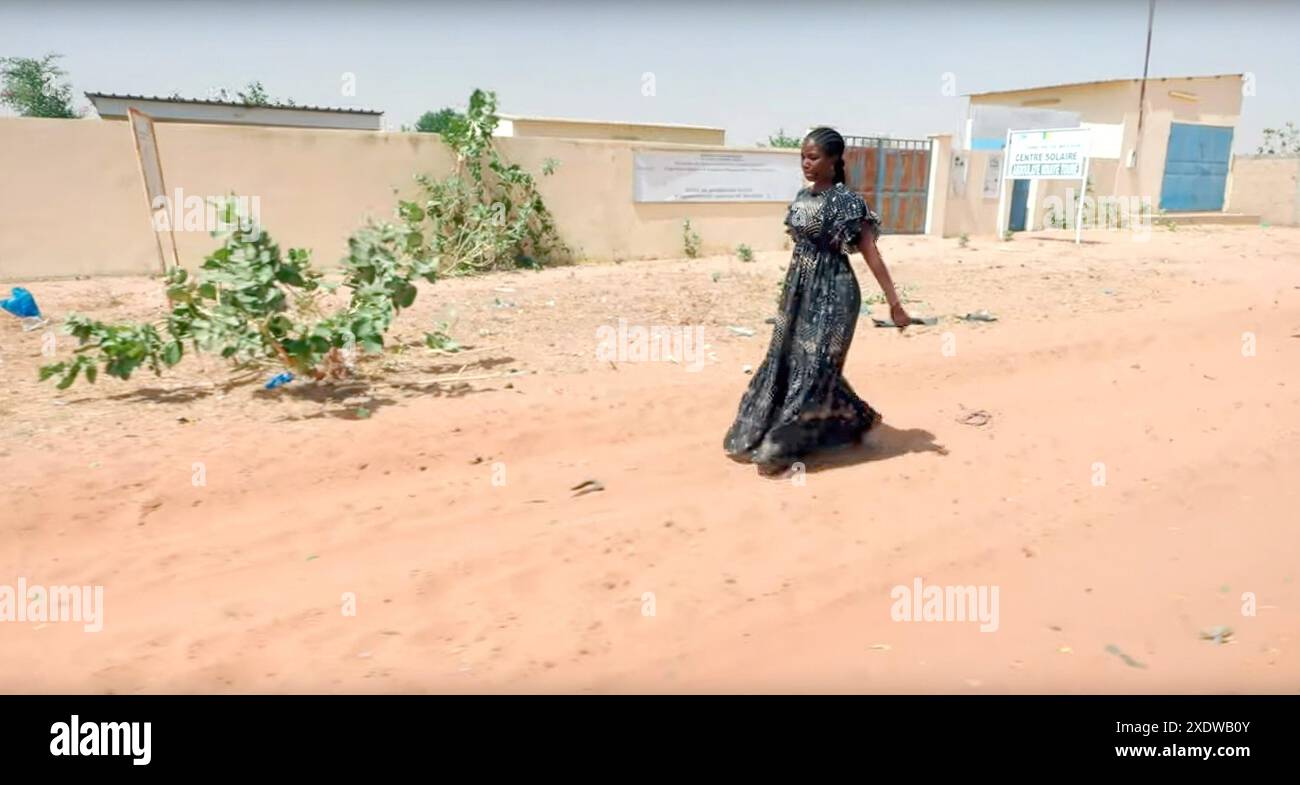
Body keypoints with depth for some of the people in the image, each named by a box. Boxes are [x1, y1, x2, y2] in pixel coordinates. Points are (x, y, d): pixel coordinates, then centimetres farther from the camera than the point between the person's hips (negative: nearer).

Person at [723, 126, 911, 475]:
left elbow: (871, 254, -14)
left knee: (812, 367, -2)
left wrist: (894, 303, -15)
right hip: (799, 291, 9)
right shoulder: (802, 197, 8)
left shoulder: (846, 201, -14)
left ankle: (782, 446, 9)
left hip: (832, 293, -8)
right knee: (787, 361, 11)